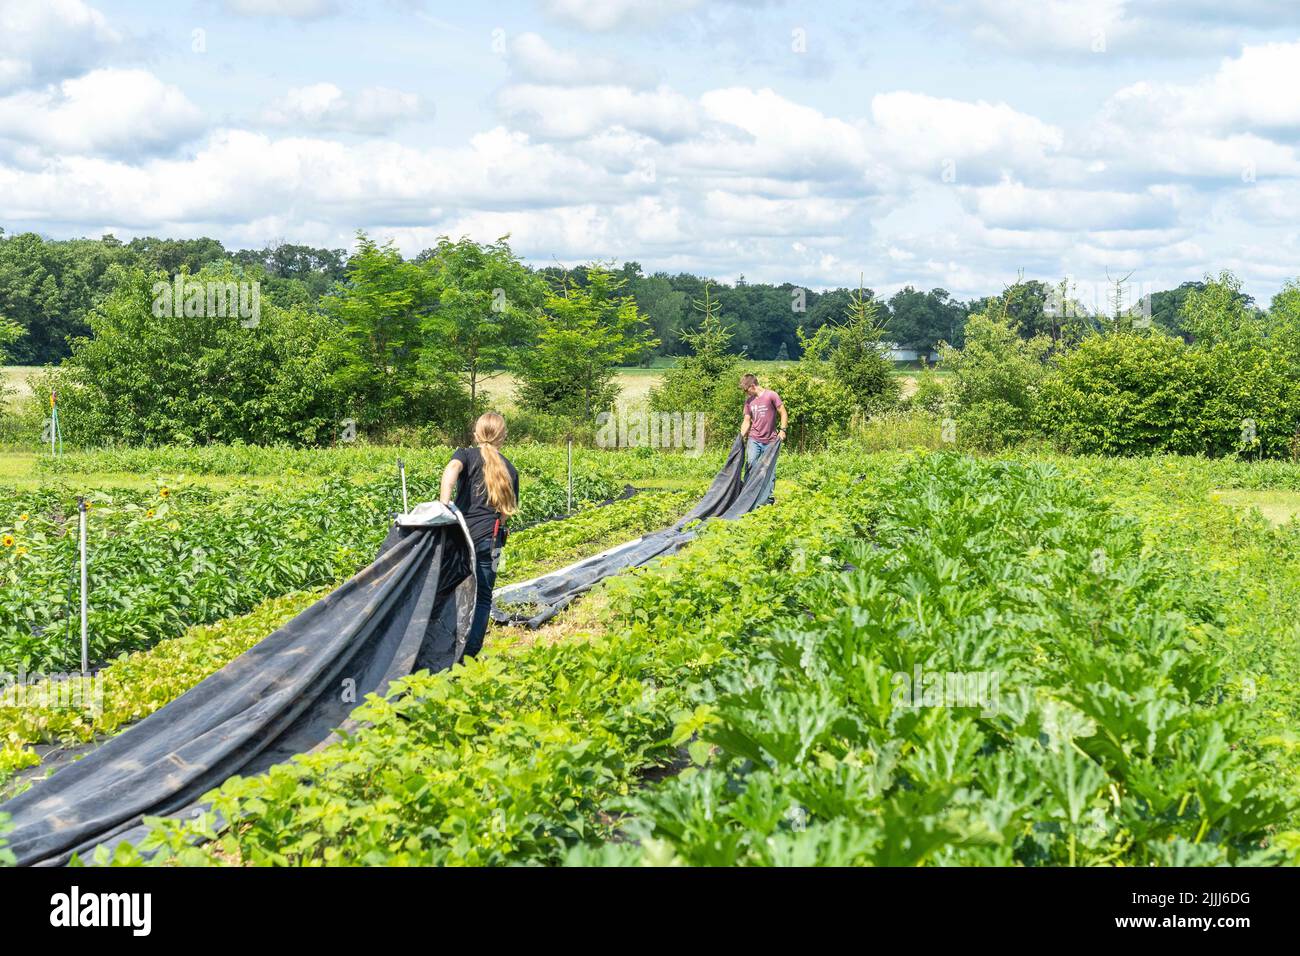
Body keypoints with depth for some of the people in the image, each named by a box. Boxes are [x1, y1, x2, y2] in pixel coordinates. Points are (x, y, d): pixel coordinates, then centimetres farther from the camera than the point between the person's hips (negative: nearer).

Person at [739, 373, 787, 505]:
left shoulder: (771, 396, -6)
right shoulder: (749, 401, 9)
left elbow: (783, 413, -3)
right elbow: (747, 421, 13)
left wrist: (782, 430, -12)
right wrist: (741, 435, 0)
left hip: (770, 441, -3)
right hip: (754, 440, 3)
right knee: (750, 463, -11)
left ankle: (768, 498, 10)